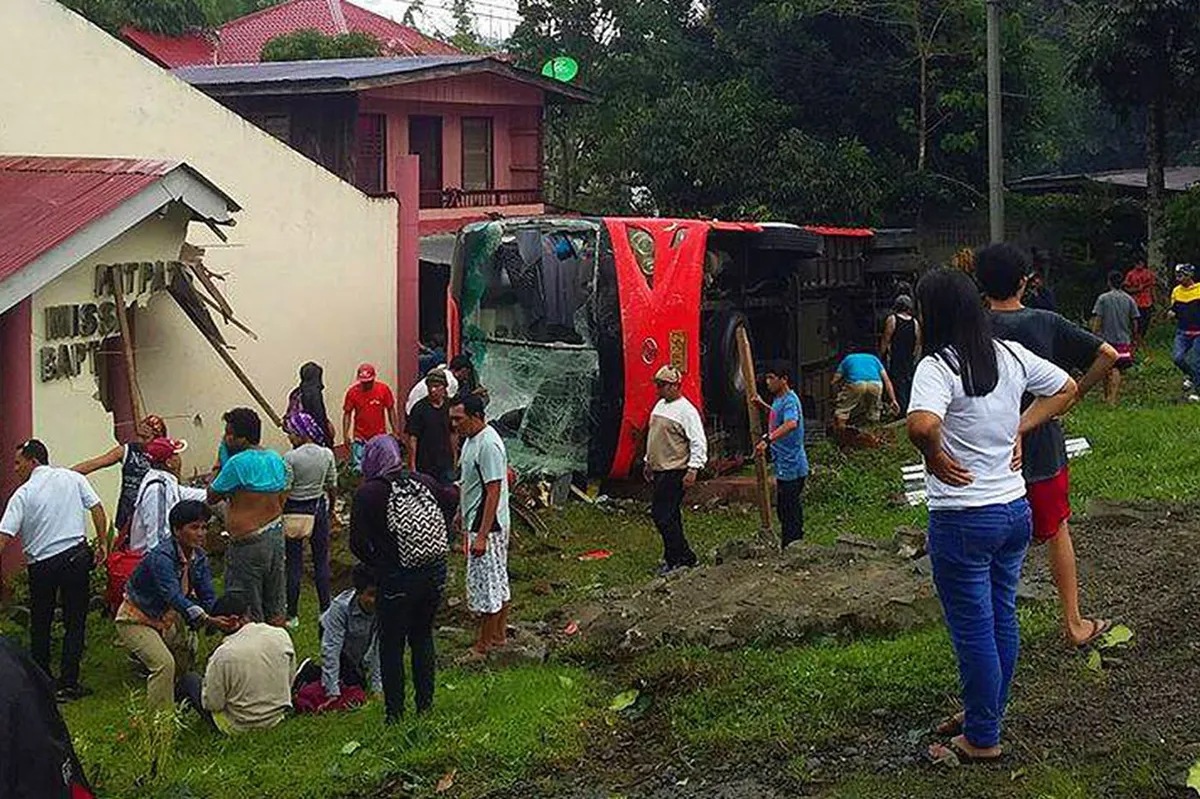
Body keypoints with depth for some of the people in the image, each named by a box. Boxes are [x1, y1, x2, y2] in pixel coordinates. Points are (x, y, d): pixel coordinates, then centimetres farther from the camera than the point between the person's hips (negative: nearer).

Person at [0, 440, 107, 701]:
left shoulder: (23, 494, -4)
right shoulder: (74, 479, 4)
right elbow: (97, 510, 0)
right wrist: (102, 543, 6)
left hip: (41, 564, -1)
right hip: (76, 557, 1)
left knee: (40, 626, 14)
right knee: (75, 623, 5)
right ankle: (68, 685, 4)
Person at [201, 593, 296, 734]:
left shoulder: (223, 655, -26)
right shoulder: (282, 636, -13)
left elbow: (212, 704, -16)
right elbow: (290, 680, 2)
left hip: (239, 727, -5)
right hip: (276, 719, 5)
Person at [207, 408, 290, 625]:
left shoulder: (238, 463, -18)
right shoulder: (276, 459, 5)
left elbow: (211, 497, -9)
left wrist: (217, 469, 3)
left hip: (249, 540, -8)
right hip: (276, 533, 8)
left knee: (248, 613, 0)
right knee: (276, 606, 18)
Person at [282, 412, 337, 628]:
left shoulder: (290, 458, -18)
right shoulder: (327, 454, -4)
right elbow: (332, 487, 4)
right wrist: (330, 508, 19)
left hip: (295, 511, -4)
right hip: (319, 509, 4)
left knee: (294, 563, 5)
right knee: (321, 560, 14)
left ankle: (292, 615, 11)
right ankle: (325, 610, 19)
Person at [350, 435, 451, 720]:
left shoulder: (367, 493, -13)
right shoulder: (423, 481, 0)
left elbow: (358, 544, -12)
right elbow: (450, 498, 20)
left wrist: (378, 564, 4)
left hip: (397, 581, -5)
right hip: (435, 574, 5)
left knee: (391, 645, 10)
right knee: (423, 637, 21)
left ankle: (395, 712, 14)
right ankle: (425, 704, 28)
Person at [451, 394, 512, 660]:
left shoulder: (488, 445, -24)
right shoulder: (471, 439, 7)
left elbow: (493, 492, -26)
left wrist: (482, 536, -27)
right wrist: (461, 513, 26)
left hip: (487, 527, -10)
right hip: (475, 522, 10)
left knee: (485, 585, -1)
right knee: (498, 581, 19)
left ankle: (484, 645, 8)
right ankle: (499, 635, 30)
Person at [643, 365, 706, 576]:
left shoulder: (686, 410, -15)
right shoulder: (660, 405, 14)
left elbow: (699, 443, -18)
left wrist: (693, 470, -24)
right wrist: (648, 462, 27)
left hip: (675, 472, -9)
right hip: (660, 470, 9)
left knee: (662, 515, -12)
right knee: (669, 515, 13)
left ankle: (684, 558, -5)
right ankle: (675, 558, 20)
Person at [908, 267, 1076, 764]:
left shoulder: (938, 367, -19)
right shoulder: (1011, 356, 3)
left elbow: (921, 425, -37)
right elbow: (1066, 390, 16)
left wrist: (935, 457, -17)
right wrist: (1018, 430, 11)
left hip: (962, 519, -7)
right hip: (1015, 509, 7)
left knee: (972, 629, 4)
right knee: (1003, 617, 18)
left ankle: (982, 739, 14)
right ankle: (988, 712, 34)